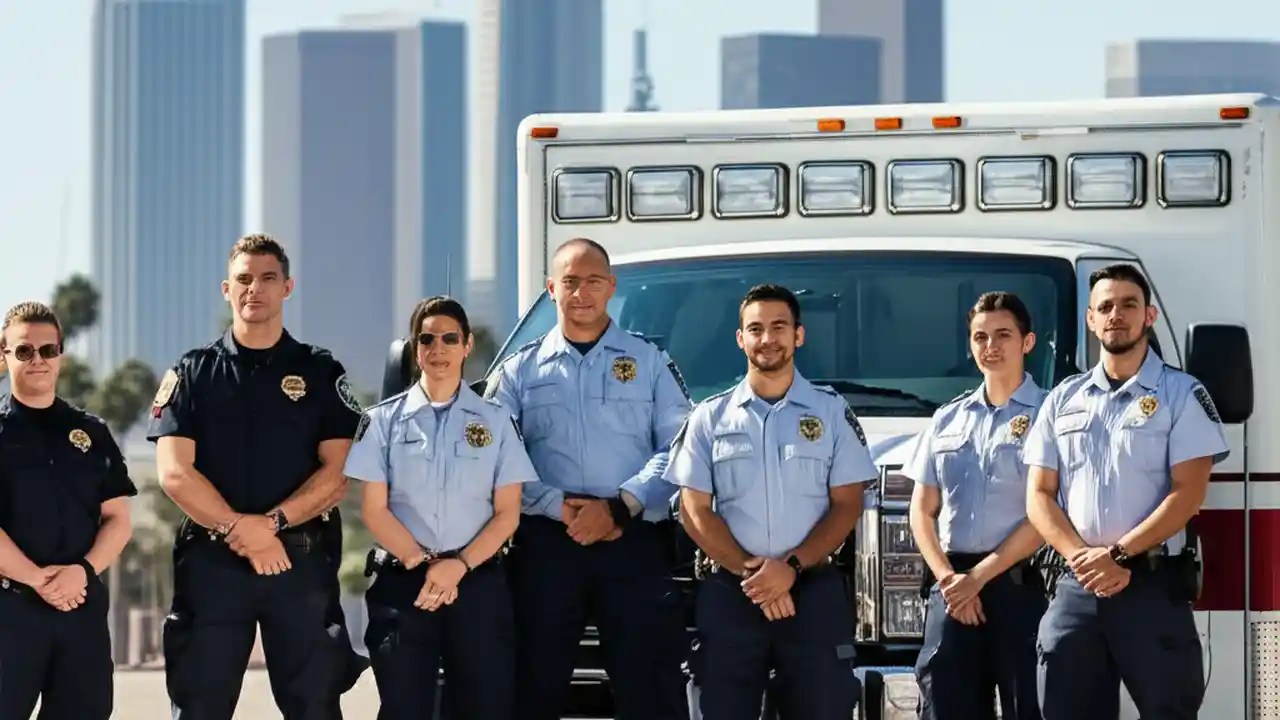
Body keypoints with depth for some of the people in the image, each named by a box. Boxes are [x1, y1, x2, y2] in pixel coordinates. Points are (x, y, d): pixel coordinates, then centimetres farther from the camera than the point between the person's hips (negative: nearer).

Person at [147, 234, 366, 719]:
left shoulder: (321, 373, 9)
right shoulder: (193, 373, 8)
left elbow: (336, 474, -1)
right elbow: (175, 472, -3)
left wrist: (272, 522, -15)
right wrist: (241, 531, -12)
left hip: (301, 562, 0)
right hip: (211, 562, 0)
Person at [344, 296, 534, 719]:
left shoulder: (495, 421, 7)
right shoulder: (383, 421, 5)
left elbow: (507, 513, 3)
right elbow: (374, 511, 1)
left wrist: (459, 566, -12)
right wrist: (423, 565, -12)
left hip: (479, 583, 1)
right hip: (402, 583, 0)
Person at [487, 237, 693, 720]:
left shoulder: (649, 362, 11)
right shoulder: (521, 370, 13)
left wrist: (619, 507, -13)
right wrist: (559, 507, -13)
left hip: (635, 543, -1)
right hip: (546, 544, 1)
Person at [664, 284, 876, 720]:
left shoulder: (832, 412, 7)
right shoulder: (711, 417, 8)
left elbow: (846, 507, 1)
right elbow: (695, 511, 3)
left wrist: (791, 568, -13)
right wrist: (748, 570, -11)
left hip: (814, 591, -1)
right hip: (730, 594, 1)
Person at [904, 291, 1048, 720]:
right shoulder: (948, 420, 16)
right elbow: (923, 510, 15)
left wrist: (979, 577, -10)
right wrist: (948, 578, -2)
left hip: (1020, 586, -4)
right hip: (952, 587, 4)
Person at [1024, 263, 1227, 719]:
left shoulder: (1181, 395, 2)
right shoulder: (1063, 401, 14)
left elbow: (1188, 492, -7)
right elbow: (1039, 496, 9)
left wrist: (1117, 553, -15)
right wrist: (1084, 559, -8)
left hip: (1153, 586, -4)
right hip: (1075, 587, 4)